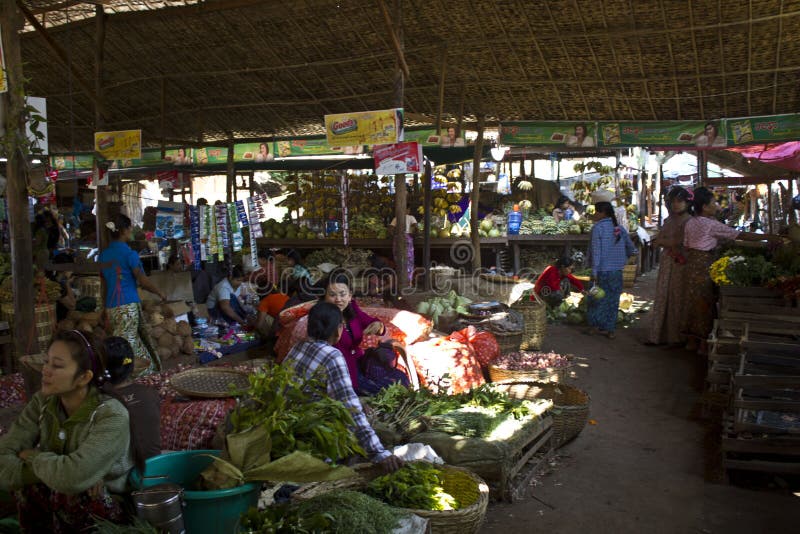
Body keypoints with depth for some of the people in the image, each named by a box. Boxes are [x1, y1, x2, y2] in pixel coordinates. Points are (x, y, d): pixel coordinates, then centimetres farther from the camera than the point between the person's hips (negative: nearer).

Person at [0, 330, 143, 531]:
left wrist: (33, 456, -19)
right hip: (58, 507, 5)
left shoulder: (111, 416, -25)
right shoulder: (42, 402, -6)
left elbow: (73, 478, -38)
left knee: (69, 490, -30)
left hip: (103, 514, -4)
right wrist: (51, 469, -27)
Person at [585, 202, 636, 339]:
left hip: (602, 271, -5)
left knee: (597, 298, 7)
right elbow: (631, 249, 10)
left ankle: (594, 325, 11)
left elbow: (596, 251, -13)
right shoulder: (619, 228, 7)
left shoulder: (598, 228, -10)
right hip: (617, 271, 5)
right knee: (613, 299, 9)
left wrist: (594, 271, -12)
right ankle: (610, 329, 13)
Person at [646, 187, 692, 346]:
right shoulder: (668, 220, 15)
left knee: (677, 298, -3)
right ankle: (658, 335, 10)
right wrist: (670, 244, -8)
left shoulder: (688, 221, -6)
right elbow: (658, 239, 11)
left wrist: (662, 241, -3)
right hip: (667, 262, 7)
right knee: (662, 296, 6)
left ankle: (677, 336, 6)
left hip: (680, 264, -7)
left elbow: (680, 241, -13)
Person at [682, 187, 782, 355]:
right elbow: (740, 235, -14)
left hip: (692, 261, 8)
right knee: (705, 301, 0)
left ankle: (692, 340, 20)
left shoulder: (690, 223, 8)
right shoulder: (711, 224, -14)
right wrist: (767, 237, -10)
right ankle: (704, 343, 6)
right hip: (705, 263, -8)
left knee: (693, 300, 13)